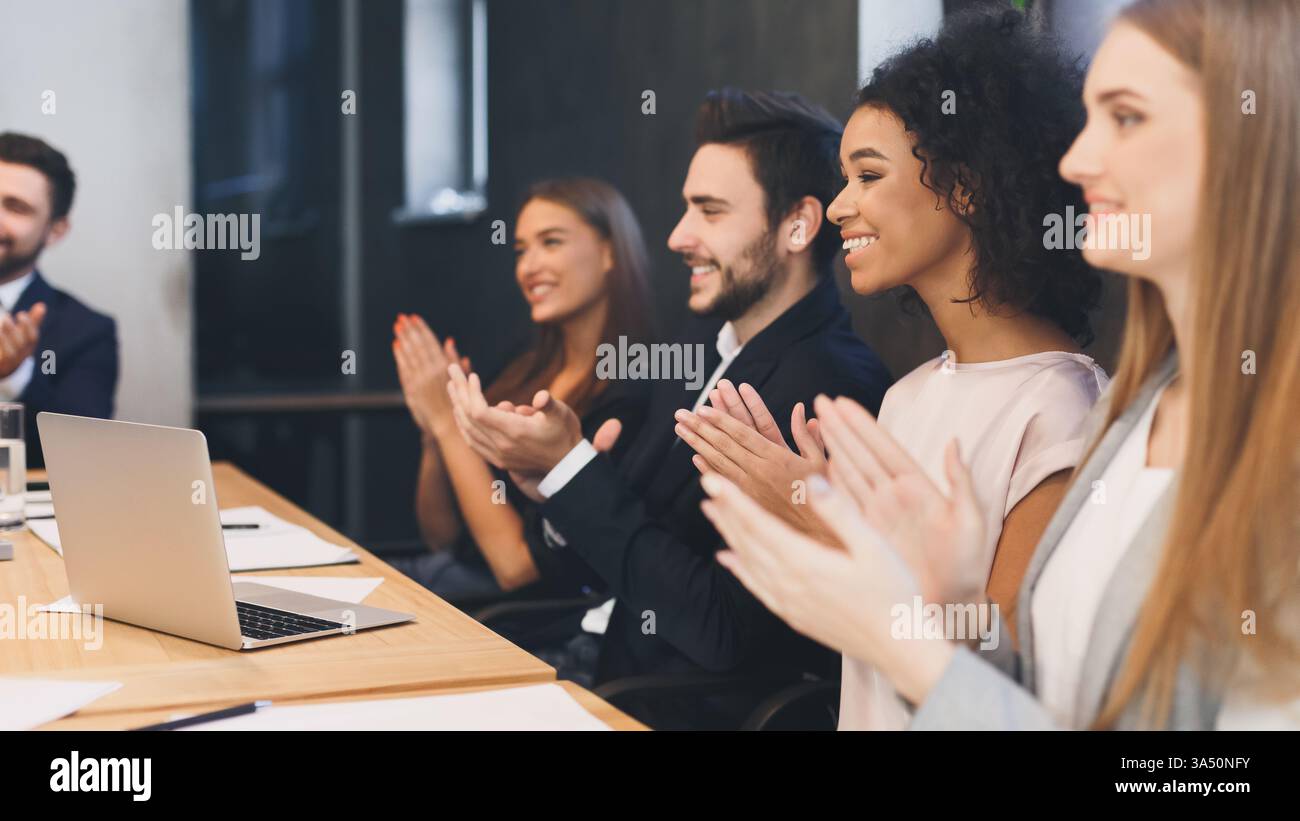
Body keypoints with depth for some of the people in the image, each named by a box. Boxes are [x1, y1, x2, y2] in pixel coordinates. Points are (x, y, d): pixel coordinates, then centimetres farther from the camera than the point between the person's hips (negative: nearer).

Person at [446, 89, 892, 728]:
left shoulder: (833, 390, -20)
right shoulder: (704, 345, 7)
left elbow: (725, 629, -22)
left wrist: (567, 465, -19)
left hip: (703, 708, -7)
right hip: (613, 676, 7)